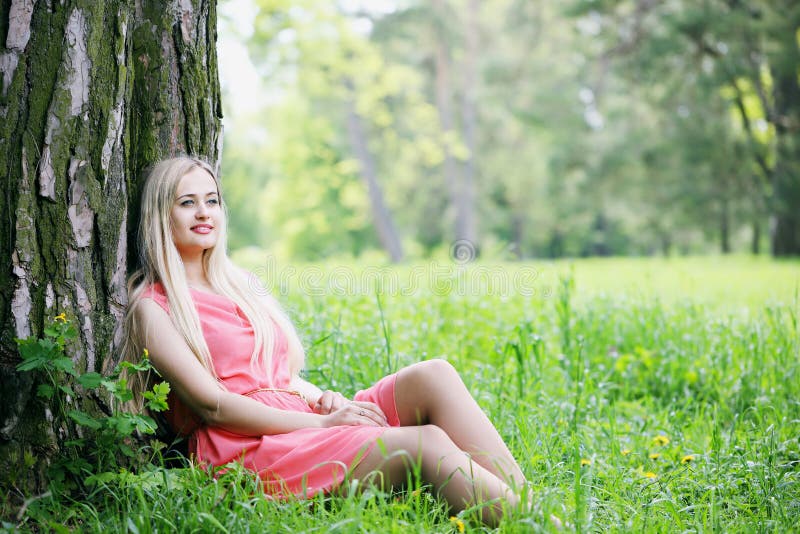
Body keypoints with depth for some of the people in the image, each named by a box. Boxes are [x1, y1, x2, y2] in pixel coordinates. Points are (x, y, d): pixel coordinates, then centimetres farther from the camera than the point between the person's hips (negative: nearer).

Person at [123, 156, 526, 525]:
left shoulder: (238, 283, 23)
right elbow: (212, 404, -10)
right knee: (426, 444, -27)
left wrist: (322, 399, 0)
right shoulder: (152, 306, 1)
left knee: (430, 376, -19)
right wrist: (322, 423, -15)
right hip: (249, 450, -7)